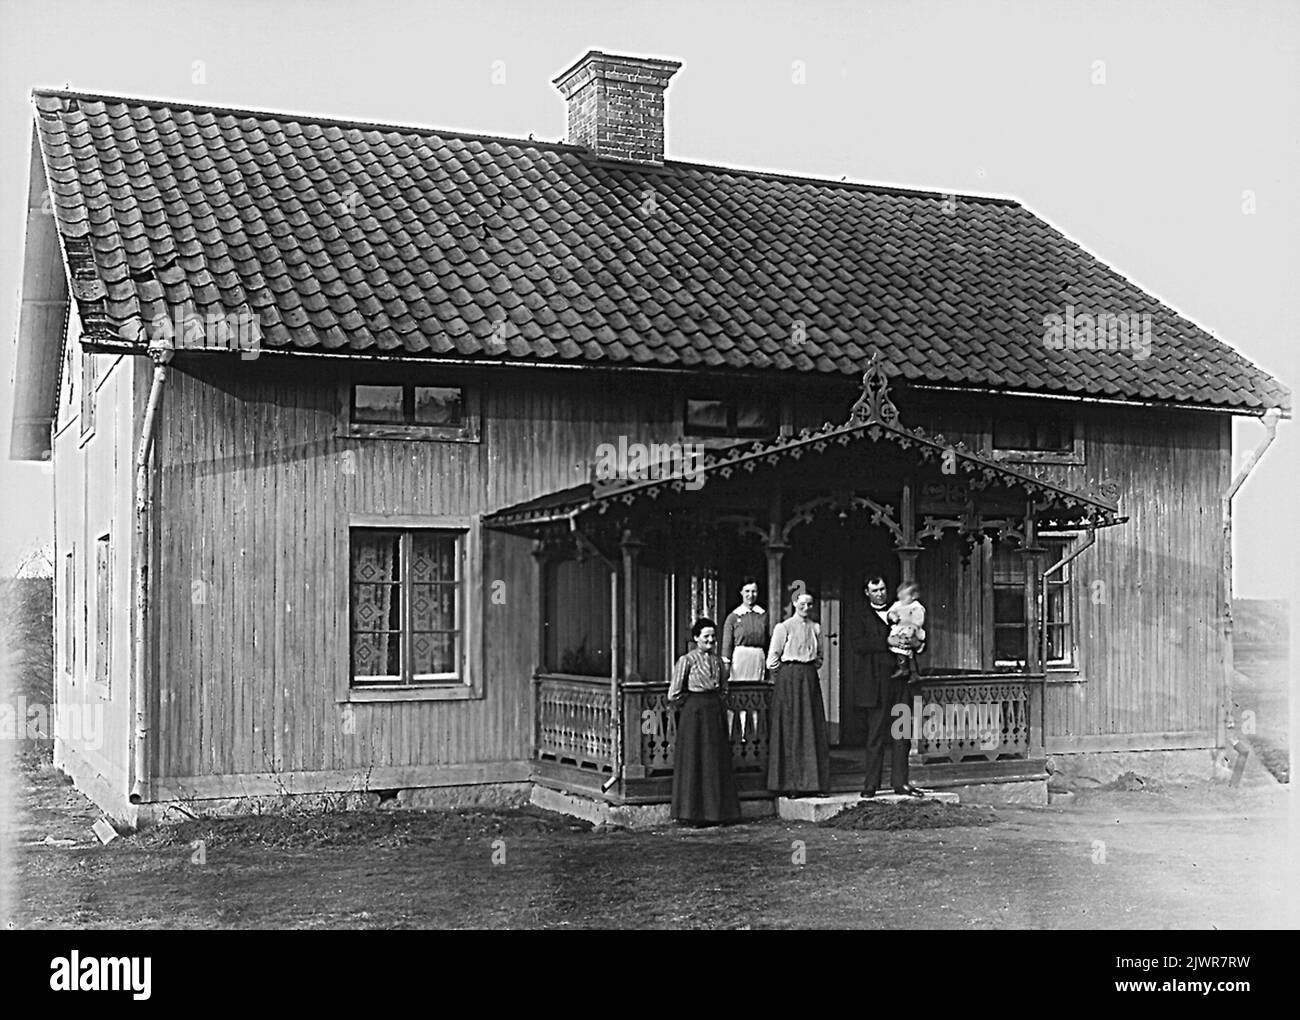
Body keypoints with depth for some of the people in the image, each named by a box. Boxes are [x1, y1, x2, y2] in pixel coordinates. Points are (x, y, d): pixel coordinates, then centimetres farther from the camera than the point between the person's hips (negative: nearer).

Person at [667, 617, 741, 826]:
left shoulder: (719, 662, 11)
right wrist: (695, 699, 1)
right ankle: (693, 814, 4)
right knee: (694, 761, -3)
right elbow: (674, 695, -5)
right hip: (694, 714, -5)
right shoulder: (687, 660, -5)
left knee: (717, 761, 5)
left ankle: (717, 812, 12)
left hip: (716, 713, 5)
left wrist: (715, 700, 5)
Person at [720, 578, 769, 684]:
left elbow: (767, 641, 10)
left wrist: (769, 661, 8)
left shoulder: (763, 615, 9)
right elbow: (727, 643, 2)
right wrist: (726, 661, -4)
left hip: (759, 656, 2)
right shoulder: (733, 617, 3)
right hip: (740, 655, -2)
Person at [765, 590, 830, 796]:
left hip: (810, 679, 5)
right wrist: (784, 676, 0)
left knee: (813, 729, 3)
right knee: (790, 729, -3)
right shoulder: (783, 627, -4)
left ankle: (813, 782, 8)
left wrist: (814, 668, 10)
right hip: (788, 680, -5)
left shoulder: (815, 628, 10)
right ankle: (789, 784, 1)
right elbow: (772, 658, -3)